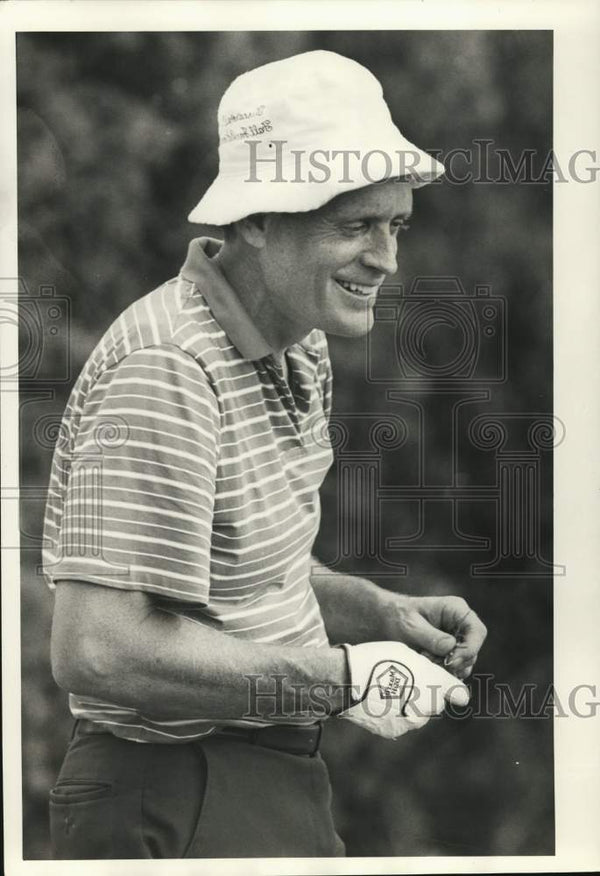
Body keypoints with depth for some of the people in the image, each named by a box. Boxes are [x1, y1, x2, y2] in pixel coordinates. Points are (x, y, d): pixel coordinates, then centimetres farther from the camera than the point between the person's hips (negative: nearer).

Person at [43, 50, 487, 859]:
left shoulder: (297, 349, 8)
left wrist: (380, 612, 2)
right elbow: (100, 652, -30)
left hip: (277, 789, 9)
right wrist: (344, 677, -22)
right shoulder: (169, 374, -23)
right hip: (177, 812, -9)